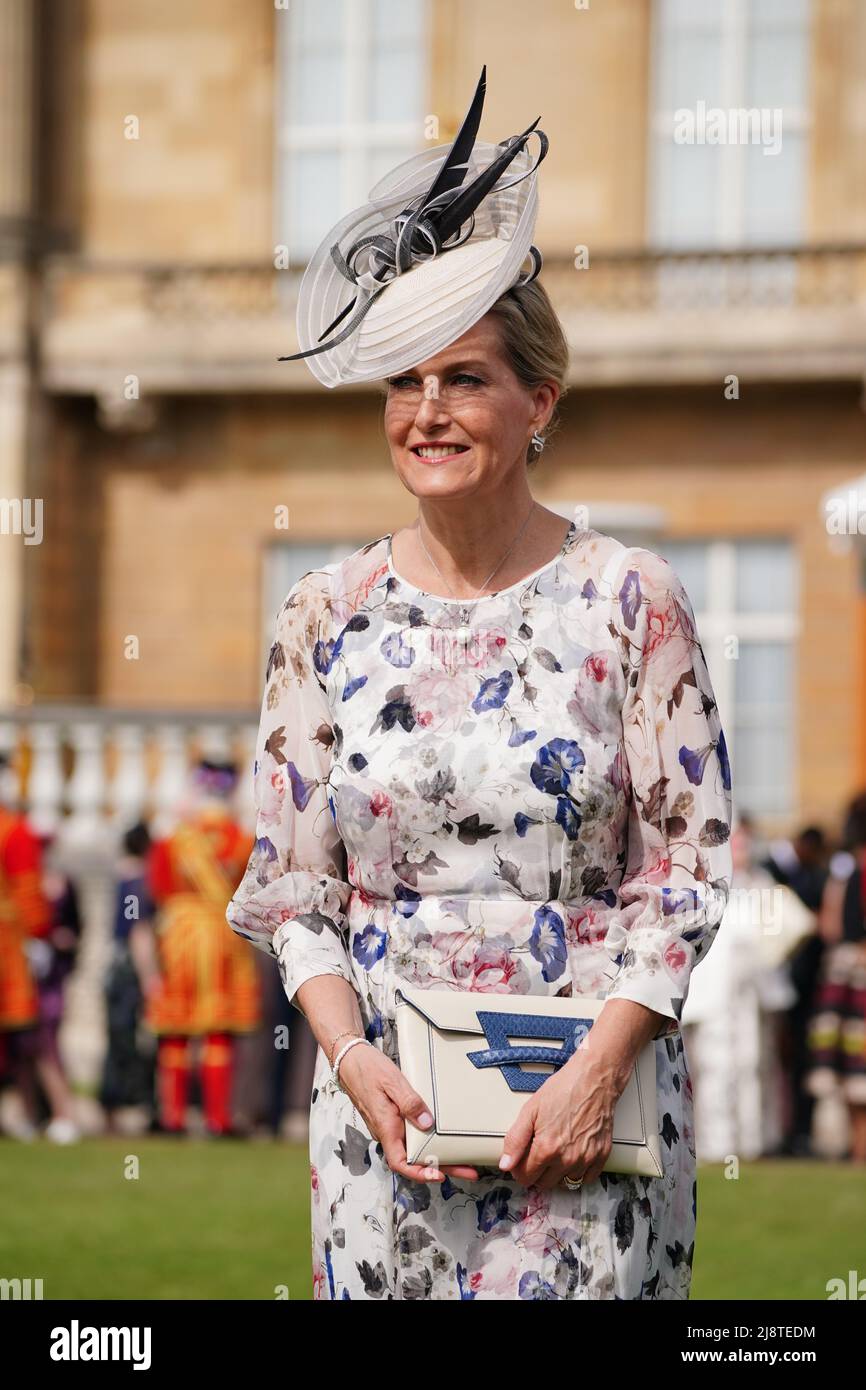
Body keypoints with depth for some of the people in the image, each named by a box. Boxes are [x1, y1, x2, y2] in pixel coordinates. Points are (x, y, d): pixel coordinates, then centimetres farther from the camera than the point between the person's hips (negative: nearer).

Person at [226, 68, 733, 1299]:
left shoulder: (628, 601, -2)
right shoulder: (327, 617, 4)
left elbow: (690, 863, -4)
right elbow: (292, 883, 6)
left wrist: (599, 1071, -13)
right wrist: (353, 1059, -9)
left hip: (590, 1103, -2)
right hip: (383, 1098, 2)